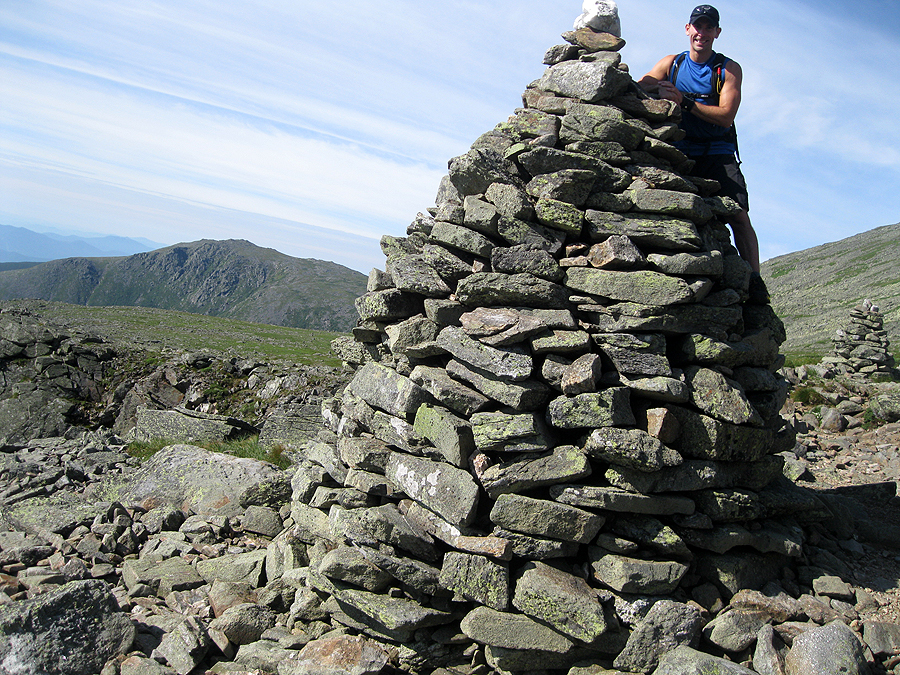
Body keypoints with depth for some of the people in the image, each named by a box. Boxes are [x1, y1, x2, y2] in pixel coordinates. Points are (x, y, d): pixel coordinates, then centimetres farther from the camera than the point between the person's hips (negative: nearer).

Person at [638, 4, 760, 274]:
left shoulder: (729, 69, 4)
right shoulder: (672, 63, 12)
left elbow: (725, 116, -8)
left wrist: (685, 101, -19)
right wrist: (659, 88, -22)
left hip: (718, 153, -1)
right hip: (682, 153, 2)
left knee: (739, 217, -13)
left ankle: (754, 281, -11)